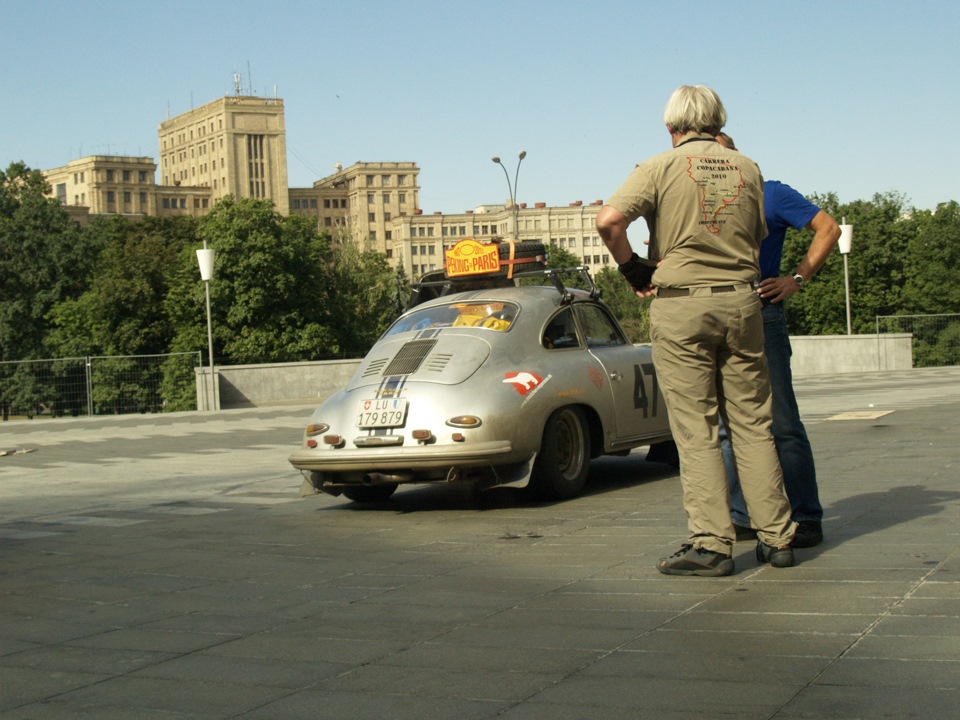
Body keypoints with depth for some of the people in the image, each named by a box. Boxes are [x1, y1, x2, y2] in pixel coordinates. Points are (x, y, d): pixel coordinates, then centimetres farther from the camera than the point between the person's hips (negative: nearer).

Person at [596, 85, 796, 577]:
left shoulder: (661, 167, -2)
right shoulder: (746, 168, 10)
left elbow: (609, 220, -15)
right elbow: (757, 237, 14)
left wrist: (633, 270, -2)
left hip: (681, 303, -3)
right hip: (741, 299, 4)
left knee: (696, 430, -1)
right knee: (752, 424, 9)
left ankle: (711, 544, -3)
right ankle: (776, 537, 12)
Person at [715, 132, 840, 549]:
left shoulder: (771, 194, 4)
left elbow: (828, 228, 2)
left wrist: (798, 278, -7)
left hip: (760, 316, -6)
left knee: (781, 424, -7)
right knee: (730, 426, 6)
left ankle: (806, 520, -2)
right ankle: (741, 518, 12)